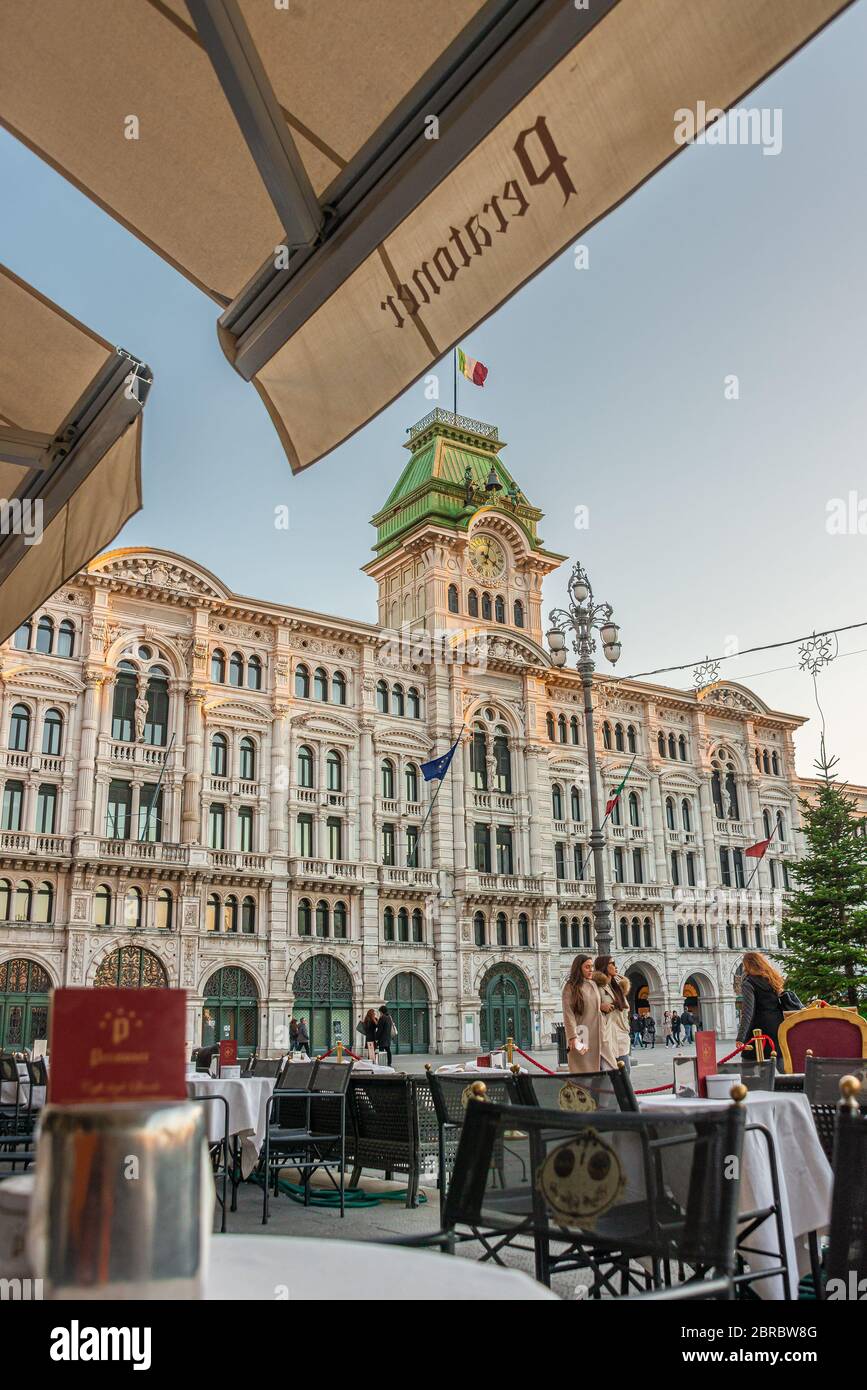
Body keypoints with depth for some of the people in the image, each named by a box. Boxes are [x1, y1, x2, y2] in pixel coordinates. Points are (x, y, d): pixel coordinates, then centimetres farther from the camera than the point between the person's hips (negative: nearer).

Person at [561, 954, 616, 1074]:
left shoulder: (594, 985, 14)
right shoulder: (570, 987, -5)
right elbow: (568, 1013, -11)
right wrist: (573, 1036, -18)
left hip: (597, 1036, 6)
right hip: (581, 1036, -6)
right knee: (583, 1070, -6)